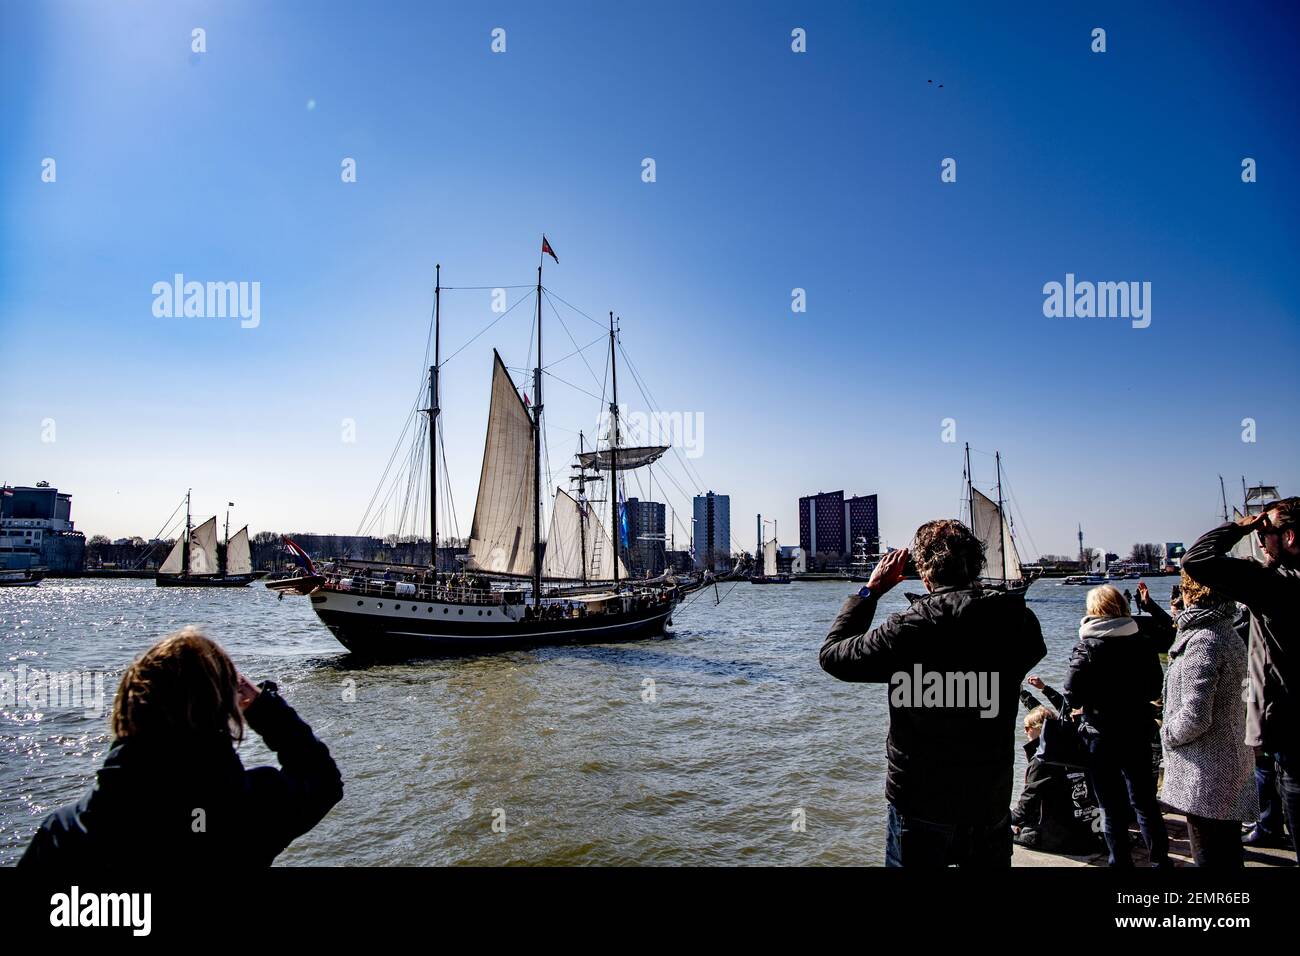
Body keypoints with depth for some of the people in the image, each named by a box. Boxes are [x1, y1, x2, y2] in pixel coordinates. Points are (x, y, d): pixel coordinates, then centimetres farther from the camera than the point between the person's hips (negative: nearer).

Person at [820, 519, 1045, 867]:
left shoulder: (911, 629, -23)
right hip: (993, 799, 4)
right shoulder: (1016, 620, -9)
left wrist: (872, 588, -3)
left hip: (922, 802, -4)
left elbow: (832, 654, -11)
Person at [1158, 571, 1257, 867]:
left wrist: (1167, 734, -7)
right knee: (1229, 855, 19)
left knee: (1209, 857, 1)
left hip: (1206, 775, -9)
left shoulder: (1202, 641, -21)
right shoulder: (1230, 635, 9)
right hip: (1232, 768, 9)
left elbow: (1195, 717, -25)